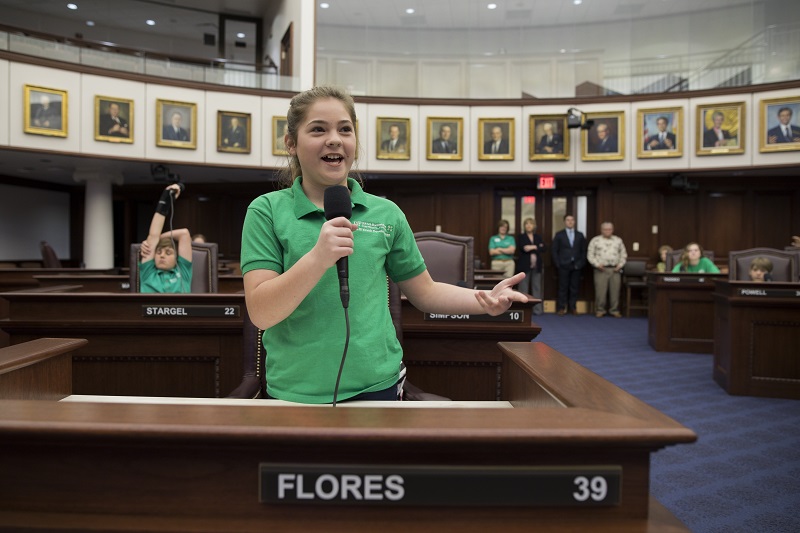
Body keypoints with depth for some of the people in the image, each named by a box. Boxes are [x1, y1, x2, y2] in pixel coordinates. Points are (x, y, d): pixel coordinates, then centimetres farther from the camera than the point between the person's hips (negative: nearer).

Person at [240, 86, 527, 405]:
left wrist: (486, 299, -8)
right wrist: (318, 258, -27)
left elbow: (425, 293, 8)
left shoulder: (386, 213, 1)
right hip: (295, 392, -2)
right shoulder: (266, 211, -5)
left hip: (377, 385, 2)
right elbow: (261, 314, -12)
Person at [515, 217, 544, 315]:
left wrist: (532, 248, -10)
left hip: (536, 265, 3)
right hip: (524, 265, -3)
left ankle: (537, 309, 6)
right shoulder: (520, 236, 7)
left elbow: (543, 248, 2)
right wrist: (536, 247, -12)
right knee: (523, 288, -2)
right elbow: (521, 247, -10)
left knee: (537, 287, 3)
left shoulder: (538, 237, 15)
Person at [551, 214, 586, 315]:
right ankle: (562, 308, 4)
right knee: (563, 287, -1)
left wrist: (581, 263, -1)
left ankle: (573, 307, 10)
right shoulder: (559, 235, 5)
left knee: (575, 288, 3)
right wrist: (558, 264, -6)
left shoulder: (580, 235, 11)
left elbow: (584, 251, 10)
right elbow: (554, 250, 2)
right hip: (564, 266, -2)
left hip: (576, 266, 2)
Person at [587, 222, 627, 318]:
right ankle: (600, 310, 7)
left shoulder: (618, 240, 13)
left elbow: (623, 254, 15)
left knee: (615, 291, 2)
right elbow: (590, 255, 2)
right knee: (600, 291, -3)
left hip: (615, 270, 2)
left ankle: (614, 310, 12)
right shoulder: (595, 240, 5)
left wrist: (620, 265, 1)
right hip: (601, 269, -2)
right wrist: (597, 264, -10)